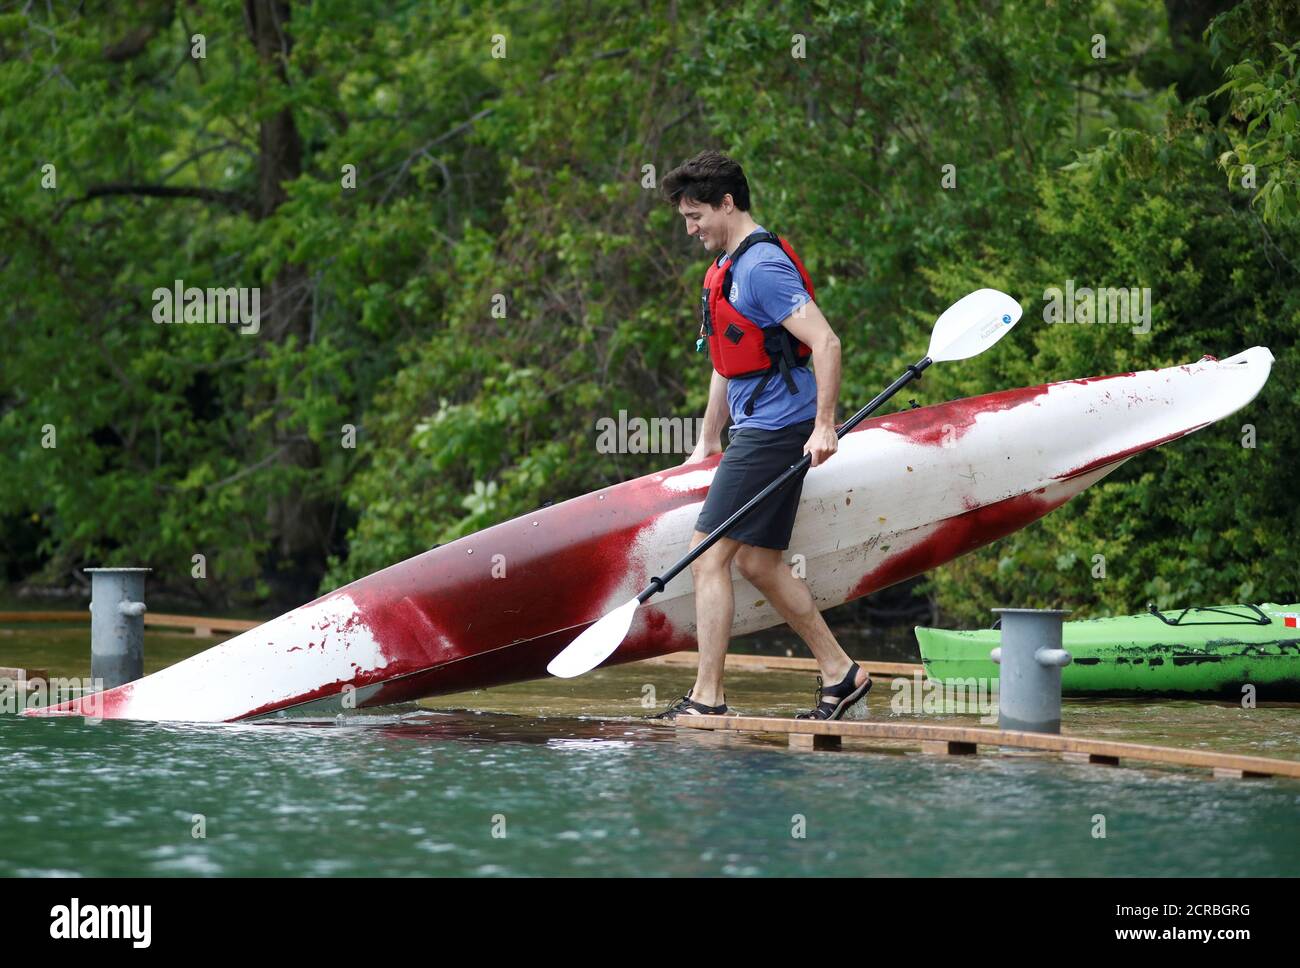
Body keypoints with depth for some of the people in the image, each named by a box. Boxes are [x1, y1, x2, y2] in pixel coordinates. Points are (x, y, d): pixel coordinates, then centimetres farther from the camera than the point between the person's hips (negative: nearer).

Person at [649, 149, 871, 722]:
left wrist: (824, 427, -25)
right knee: (756, 563, 11)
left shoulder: (762, 266, -14)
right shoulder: (727, 267, 18)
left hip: (774, 432, -10)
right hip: (755, 432, 10)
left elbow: (825, 343, -22)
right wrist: (708, 441, 25)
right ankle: (839, 673, 18)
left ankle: (707, 698, -10)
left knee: (709, 555, -11)